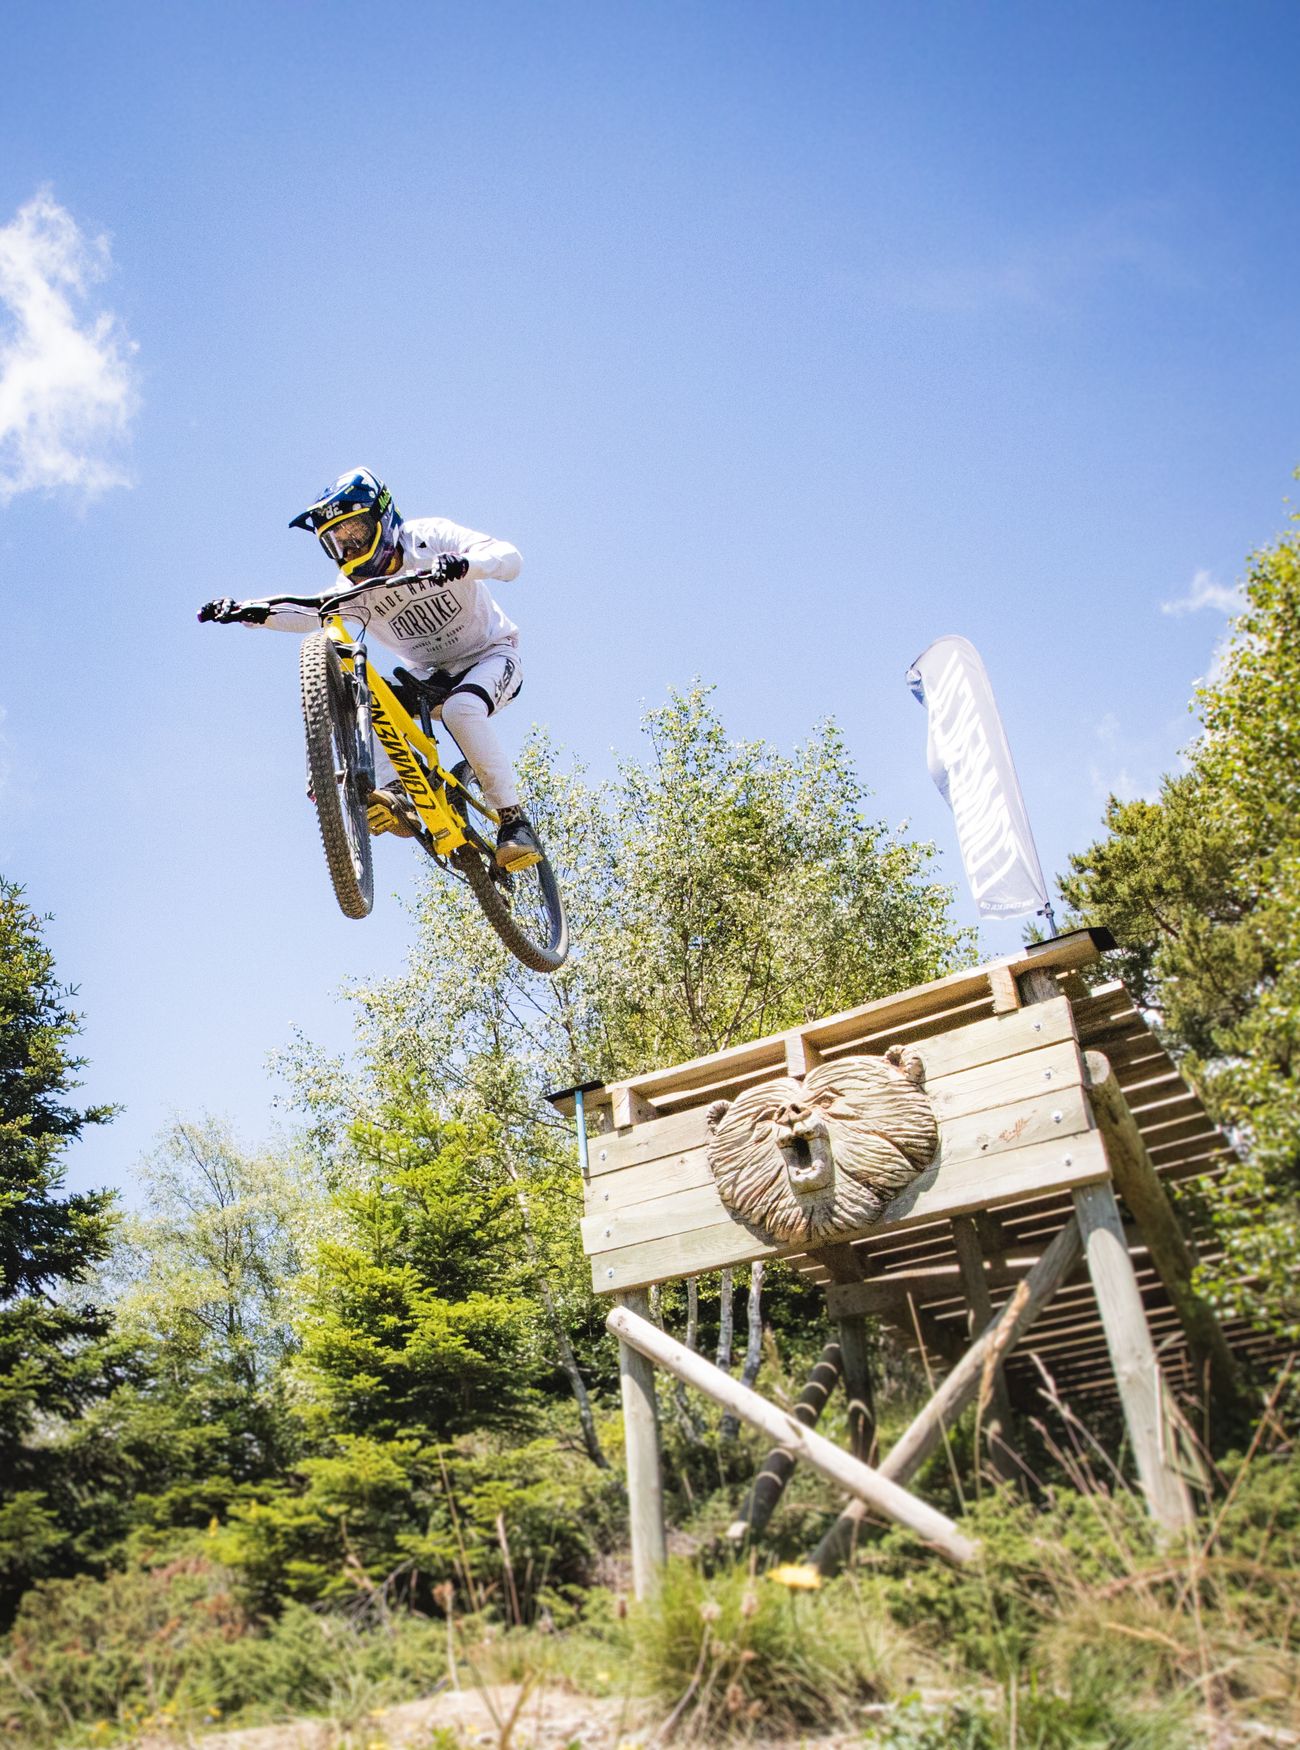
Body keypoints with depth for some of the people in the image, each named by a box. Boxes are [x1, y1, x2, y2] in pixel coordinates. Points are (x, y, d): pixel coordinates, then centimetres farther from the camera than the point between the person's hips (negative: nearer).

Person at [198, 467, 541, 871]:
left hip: (491, 655, -5)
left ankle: (515, 821, -28)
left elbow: (510, 558, -29)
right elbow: (307, 611, -20)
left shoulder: (428, 538, -16)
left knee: (461, 710, -36)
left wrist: (462, 563, -49)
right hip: (431, 675, 5)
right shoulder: (356, 589, -3)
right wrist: (252, 610, -38)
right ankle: (393, 795, -31)